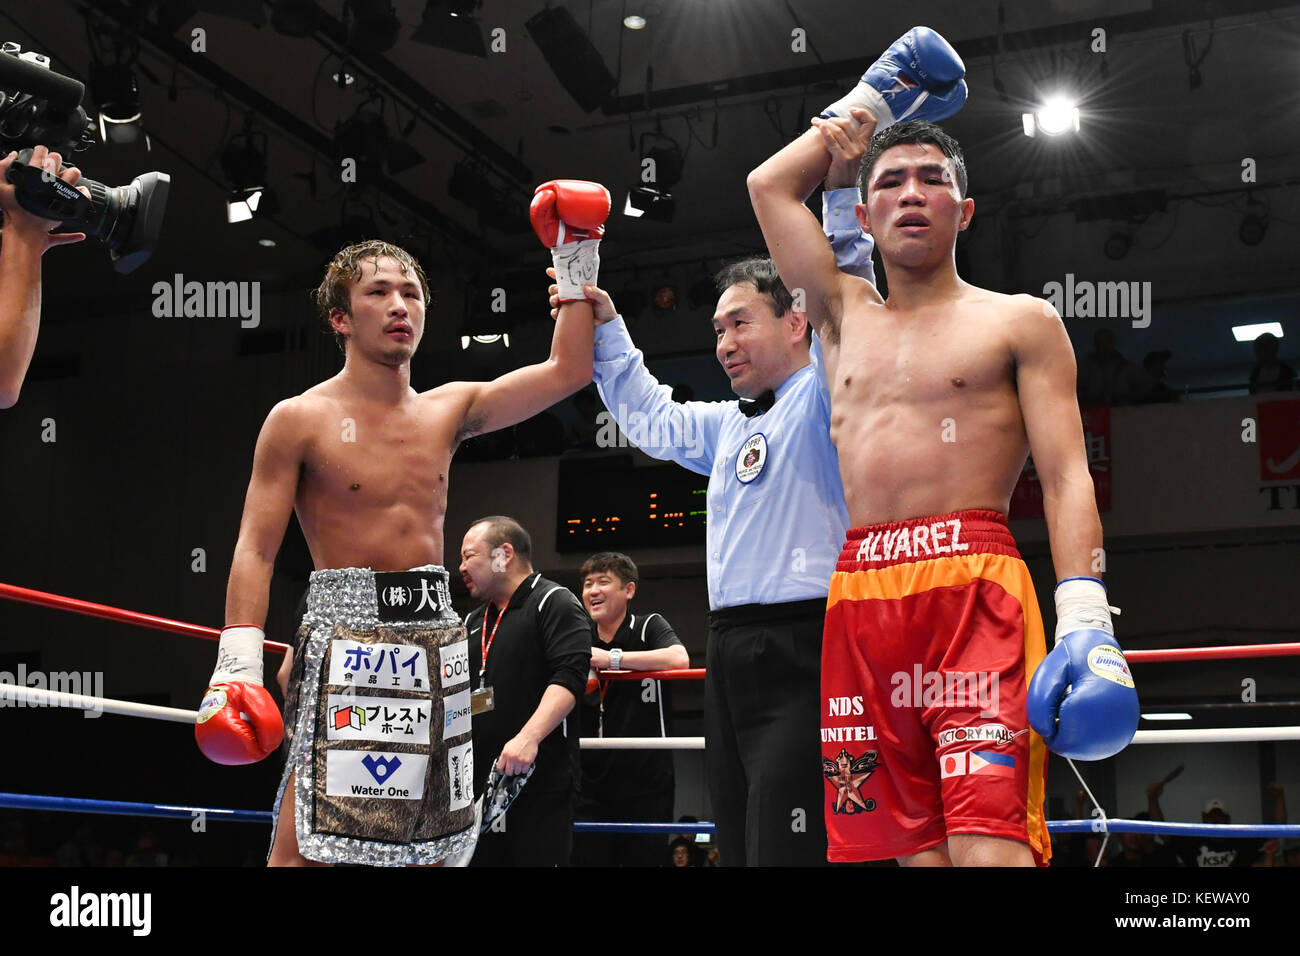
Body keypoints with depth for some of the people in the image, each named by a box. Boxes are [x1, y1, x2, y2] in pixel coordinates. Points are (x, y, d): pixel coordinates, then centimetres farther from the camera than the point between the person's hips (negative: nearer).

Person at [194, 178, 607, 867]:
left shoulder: (449, 410, 11)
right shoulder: (300, 420, -2)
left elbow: (567, 371, 8)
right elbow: (255, 548, -6)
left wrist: (575, 268, 6)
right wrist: (238, 660, -17)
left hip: (436, 640, 5)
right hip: (347, 638, -5)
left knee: (424, 843, 11)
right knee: (303, 848, -11)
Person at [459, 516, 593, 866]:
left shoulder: (554, 603, -4)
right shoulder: (473, 622, 22)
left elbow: (570, 676, -18)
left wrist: (529, 737, -28)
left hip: (541, 781, -8)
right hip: (480, 781, 8)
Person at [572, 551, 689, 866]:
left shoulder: (649, 627, -1)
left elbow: (679, 659, -23)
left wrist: (611, 658, -23)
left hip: (645, 781, -4)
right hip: (592, 785, 4)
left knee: (643, 857, 0)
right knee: (588, 858, -1)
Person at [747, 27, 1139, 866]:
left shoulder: (1019, 322, 11)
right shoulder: (846, 316, 23)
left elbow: (1067, 477, 1)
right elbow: (771, 184, 28)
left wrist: (1086, 621, -12)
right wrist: (875, 102, 35)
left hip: (974, 588, -4)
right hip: (859, 599, 4)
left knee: (989, 844, -18)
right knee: (914, 851, 2)